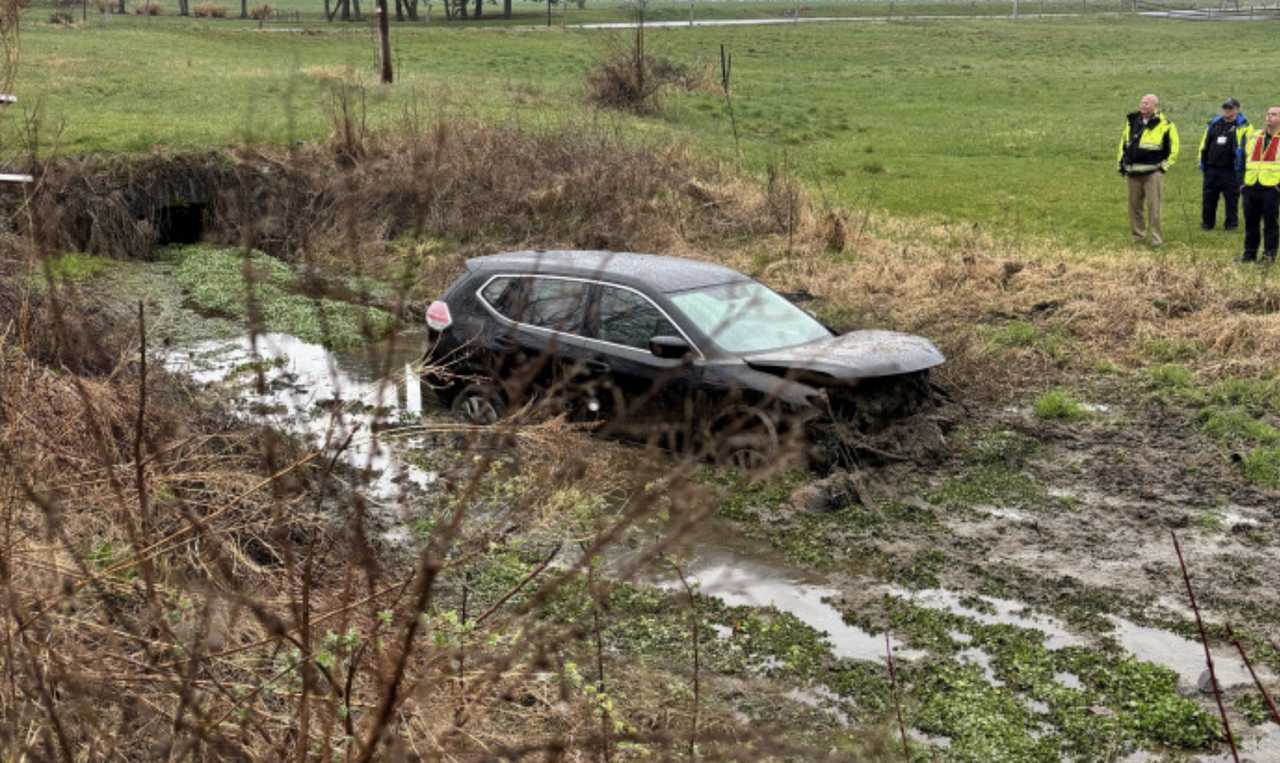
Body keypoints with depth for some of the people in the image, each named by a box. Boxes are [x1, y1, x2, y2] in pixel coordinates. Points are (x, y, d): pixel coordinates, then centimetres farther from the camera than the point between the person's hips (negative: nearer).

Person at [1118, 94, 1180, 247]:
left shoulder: (1164, 125, -4)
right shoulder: (1131, 121, 10)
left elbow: (1173, 148, 2)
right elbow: (1123, 142, 21)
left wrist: (1165, 165, -2)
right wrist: (1121, 162, 15)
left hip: (1152, 172, -5)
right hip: (1133, 172, 5)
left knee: (1153, 206, -7)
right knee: (1134, 205, 10)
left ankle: (1156, 237, -2)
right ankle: (1138, 234, 22)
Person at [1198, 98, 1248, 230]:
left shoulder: (1242, 126, -5)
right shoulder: (1214, 123, 11)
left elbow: (1244, 147, -9)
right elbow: (1205, 144, 16)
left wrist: (1239, 167, -13)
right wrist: (1202, 162, 13)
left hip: (1231, 170, -5)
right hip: (1212, 168, 5)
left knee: (1231, 198, 3)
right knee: (1208, 197, 10)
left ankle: (1231, 223, 14)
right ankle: (1207, 222, 22)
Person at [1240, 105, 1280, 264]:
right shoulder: (1253, 136, 15)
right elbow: (1245, 158, 21)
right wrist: (1243, 180, 13)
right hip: (1251, 186, 5)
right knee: (1250, 222, 8)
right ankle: (1249, 254, 17)